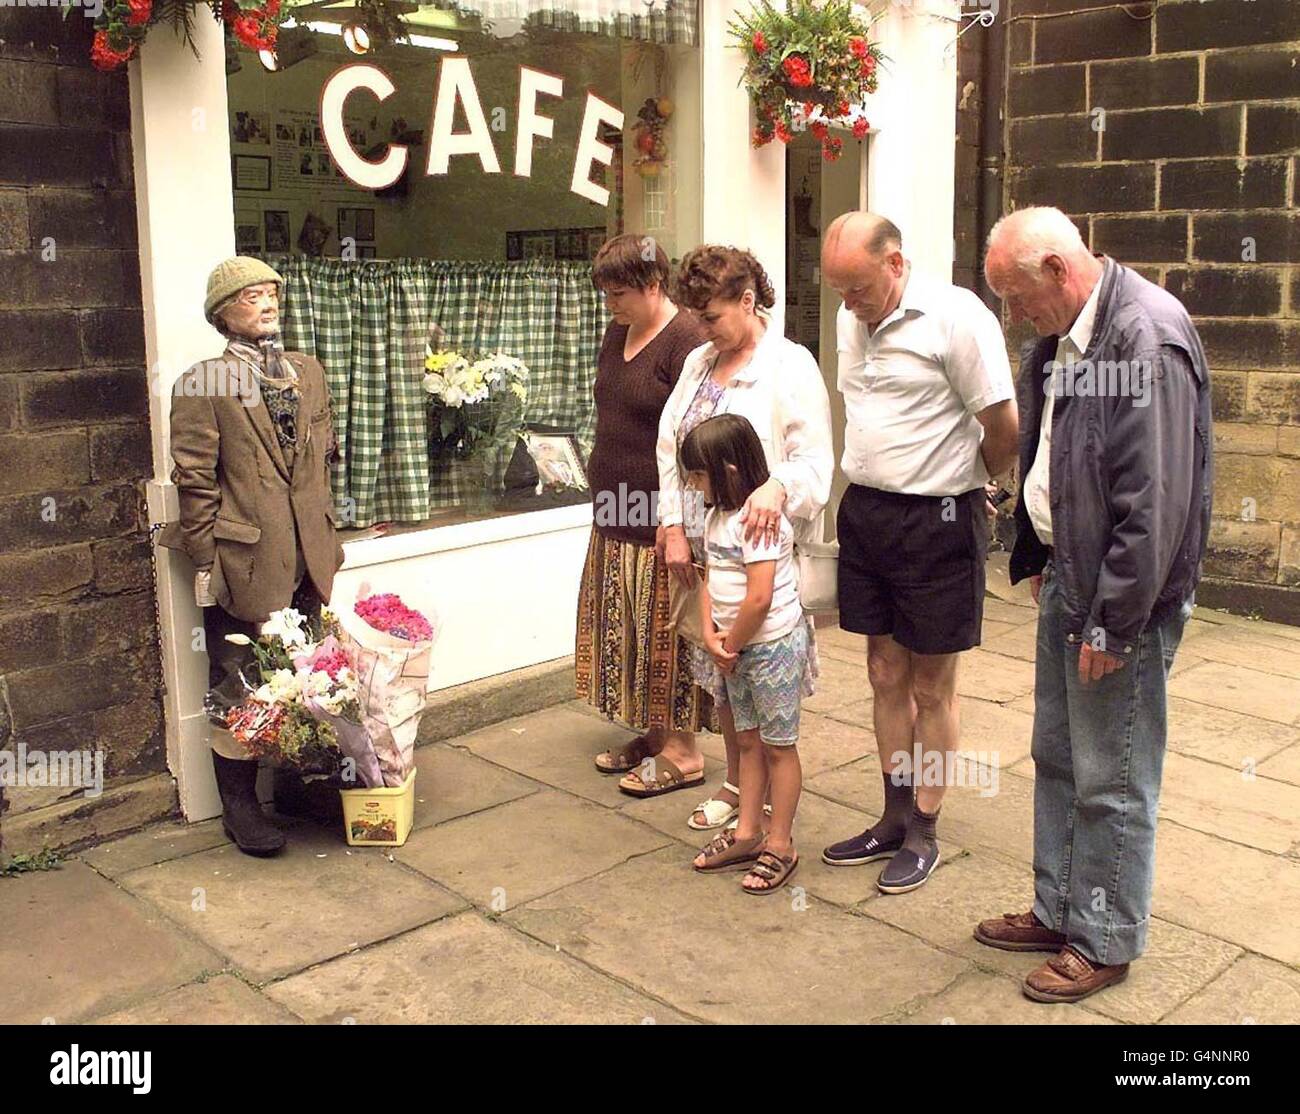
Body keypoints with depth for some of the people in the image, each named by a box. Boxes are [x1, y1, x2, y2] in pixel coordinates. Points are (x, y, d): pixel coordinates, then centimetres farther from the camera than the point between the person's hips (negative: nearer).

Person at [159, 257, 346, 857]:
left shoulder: (308, 372, 12)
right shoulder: (203, 383, -5)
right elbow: (195, 479, -7)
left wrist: (325, 534, 13)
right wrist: (204, 561, -10)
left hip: (308, 556, 5)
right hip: (243, 558, -5)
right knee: (236, 686, 5)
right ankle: (239, 805, 18)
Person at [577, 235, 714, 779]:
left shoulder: (686, 340, -15)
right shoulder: (617, 333, 12)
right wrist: (601, 475, 17)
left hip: (660, 518, -9)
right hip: (616, 515, 9)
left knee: (666, 633, 1)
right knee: (623, 630, 14)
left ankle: (681, 745, 14)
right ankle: (649, 733, 27)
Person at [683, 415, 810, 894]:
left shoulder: (760, 521, -23)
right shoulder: (717, 515, 7)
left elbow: (759, 599, -27)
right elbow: (710, 580, 9)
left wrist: (730, 644, -14)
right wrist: (711, 636, -5)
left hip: (774, 645, -9)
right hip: (738, 647, 9)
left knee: (778, 746, 3)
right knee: (748, 741, 16)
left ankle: (780, 846, 13)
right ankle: (747, 833, 28)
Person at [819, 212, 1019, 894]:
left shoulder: (956, 318, -16)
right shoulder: (851, 320, 7)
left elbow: (1004, 427, -12)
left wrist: (965, 483, 4)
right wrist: (866, 485, 12)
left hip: (936, 521, -6)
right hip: (864, 511, 7)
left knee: (931, 686, 6)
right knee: (886, 674, 14)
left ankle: (924, 832, 20)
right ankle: (895, 818, 28)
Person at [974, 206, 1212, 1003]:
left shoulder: (1149, 339, -22)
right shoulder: (1064, 337, 6)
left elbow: (1156, 504, -24)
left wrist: (1112, 622, -21)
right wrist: (1038, 558, 14)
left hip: (1120, 598, -9)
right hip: (1067, 579, 9)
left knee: (1112, 782, 5)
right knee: (1057, 759, 19)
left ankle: (1106, 942, 23)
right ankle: (1059, 911, 36)